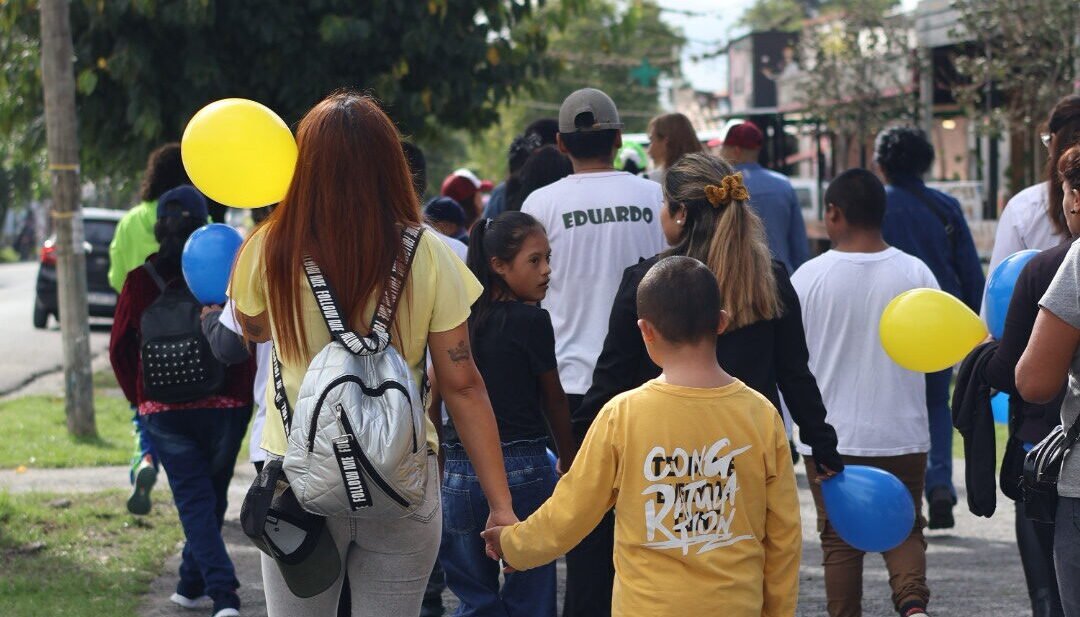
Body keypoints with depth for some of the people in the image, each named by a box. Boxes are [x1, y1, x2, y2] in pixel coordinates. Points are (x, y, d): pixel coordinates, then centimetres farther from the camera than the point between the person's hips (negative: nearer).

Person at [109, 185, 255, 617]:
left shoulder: (140, 281, -1)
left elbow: (119, 350, 7)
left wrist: (140, 400, 19)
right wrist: (244, 393, 8)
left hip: (163, 410, 0)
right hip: (224, 405, 0)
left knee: (194, 500, 0)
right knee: (213, 496, 17)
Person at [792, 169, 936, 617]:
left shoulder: (810, 276, -9)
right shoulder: (915, 273, -6)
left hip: (830, 435, -1)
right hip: (902, 433, 1)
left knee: (839, 539, 9)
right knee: (905, 529, 11)